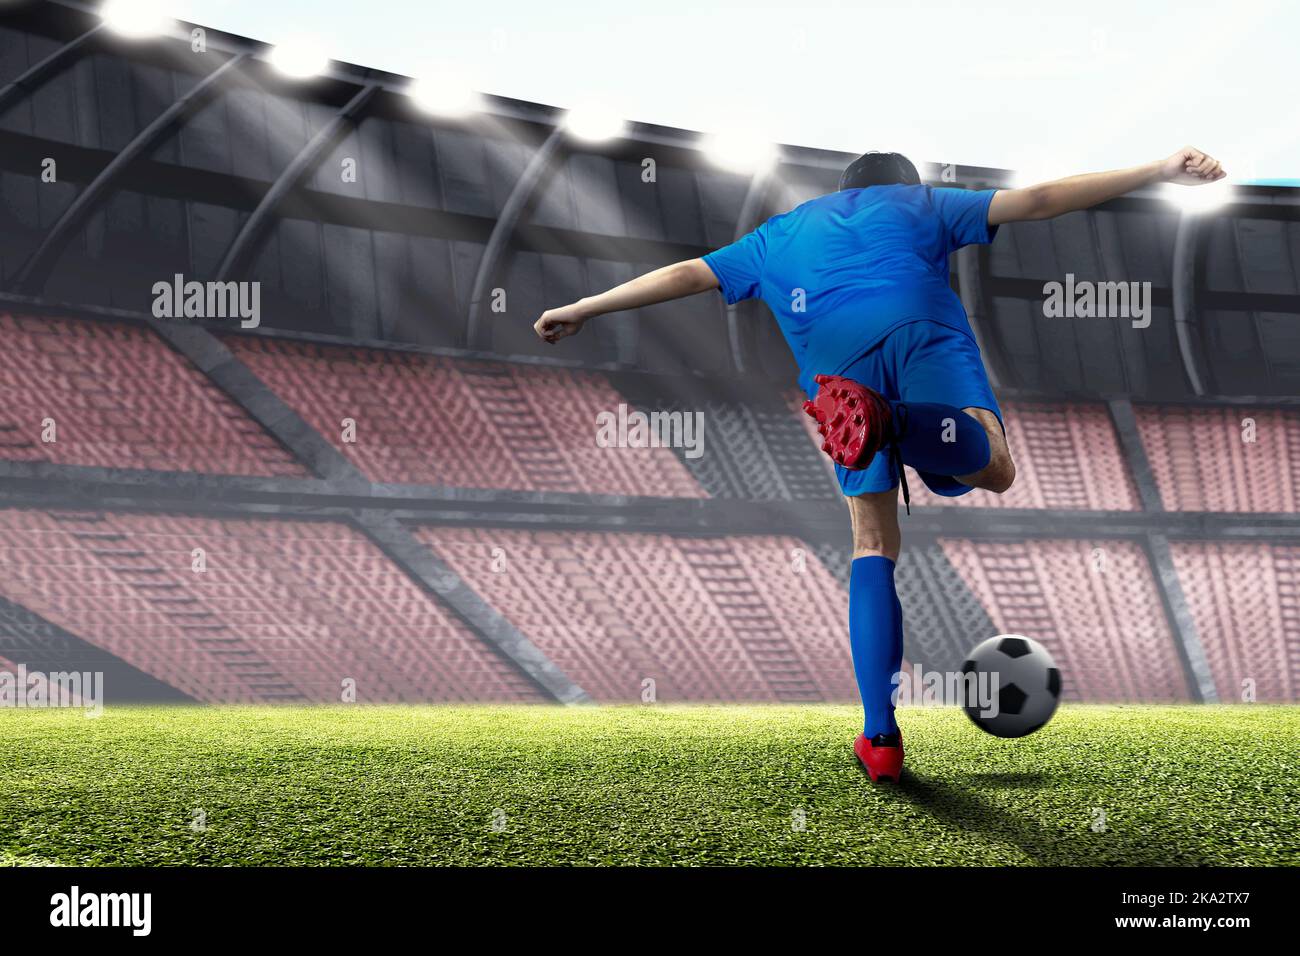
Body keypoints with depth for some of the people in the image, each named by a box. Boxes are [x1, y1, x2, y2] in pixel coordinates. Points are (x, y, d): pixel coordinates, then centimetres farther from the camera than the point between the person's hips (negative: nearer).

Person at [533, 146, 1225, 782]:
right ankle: (891, 421, -46)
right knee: (992, 467, -14)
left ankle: (880, 735, 3)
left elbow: (687, 274, 36)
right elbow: (1037, 200, 25)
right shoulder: (921, 203, 32)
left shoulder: (783, 232, 37)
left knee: (873, 544, 8)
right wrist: (1159, 172, 26)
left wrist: (583, 309, 44)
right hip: (922, 330, -2)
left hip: (832, 354, 2)